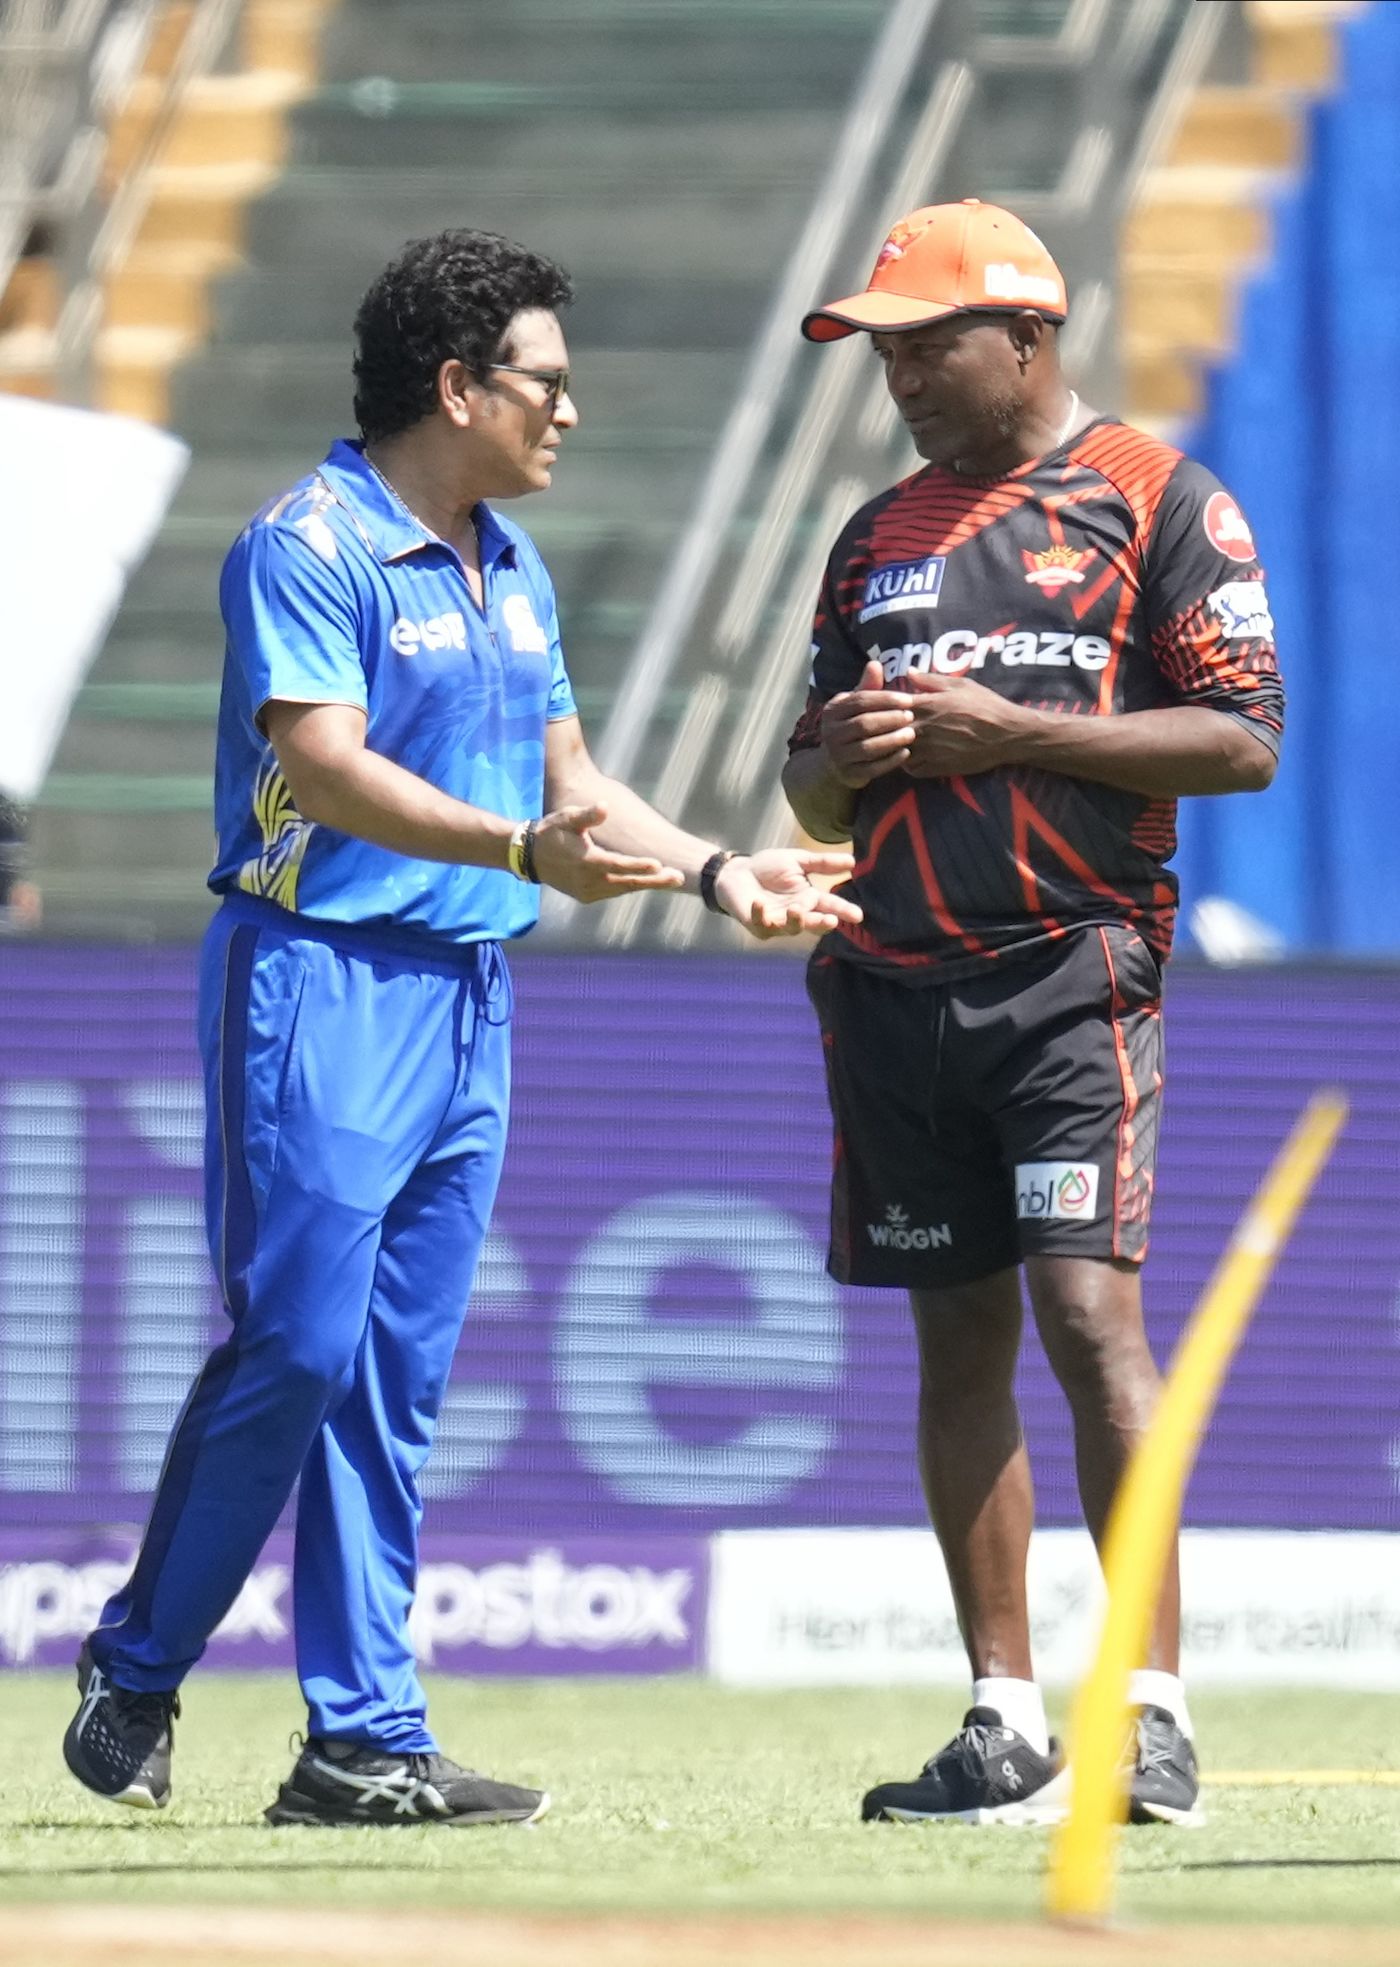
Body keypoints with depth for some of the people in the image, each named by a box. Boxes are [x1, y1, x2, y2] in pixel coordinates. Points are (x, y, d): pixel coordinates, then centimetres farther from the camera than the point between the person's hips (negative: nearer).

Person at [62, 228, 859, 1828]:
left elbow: (568, 780, 23)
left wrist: (720, 874, 13)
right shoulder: (307, 550, -11)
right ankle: (134, 1680, 5)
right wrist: (524, 849, -33)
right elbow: (328, 768, -22)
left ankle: (365, 1742, 6)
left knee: (396, 1380, 6)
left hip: (467, 1001, 8)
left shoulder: (513, 571, 16)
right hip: (320, 981, -8)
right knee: (292, 1350, -10)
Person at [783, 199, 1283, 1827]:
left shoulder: (1154, 498, 1)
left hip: (1072, 972, -6)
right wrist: (845, 753, -1)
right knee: (959, 1338, 5)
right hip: (891, 982, 6)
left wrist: (1008, 731, -13)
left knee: (1088, 1310, -16)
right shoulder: (882, 536, 20)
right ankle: (1006, 1725, 8)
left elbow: (1244, 740, -8)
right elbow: (811, 793, 23)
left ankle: (1156, 1708, -16)